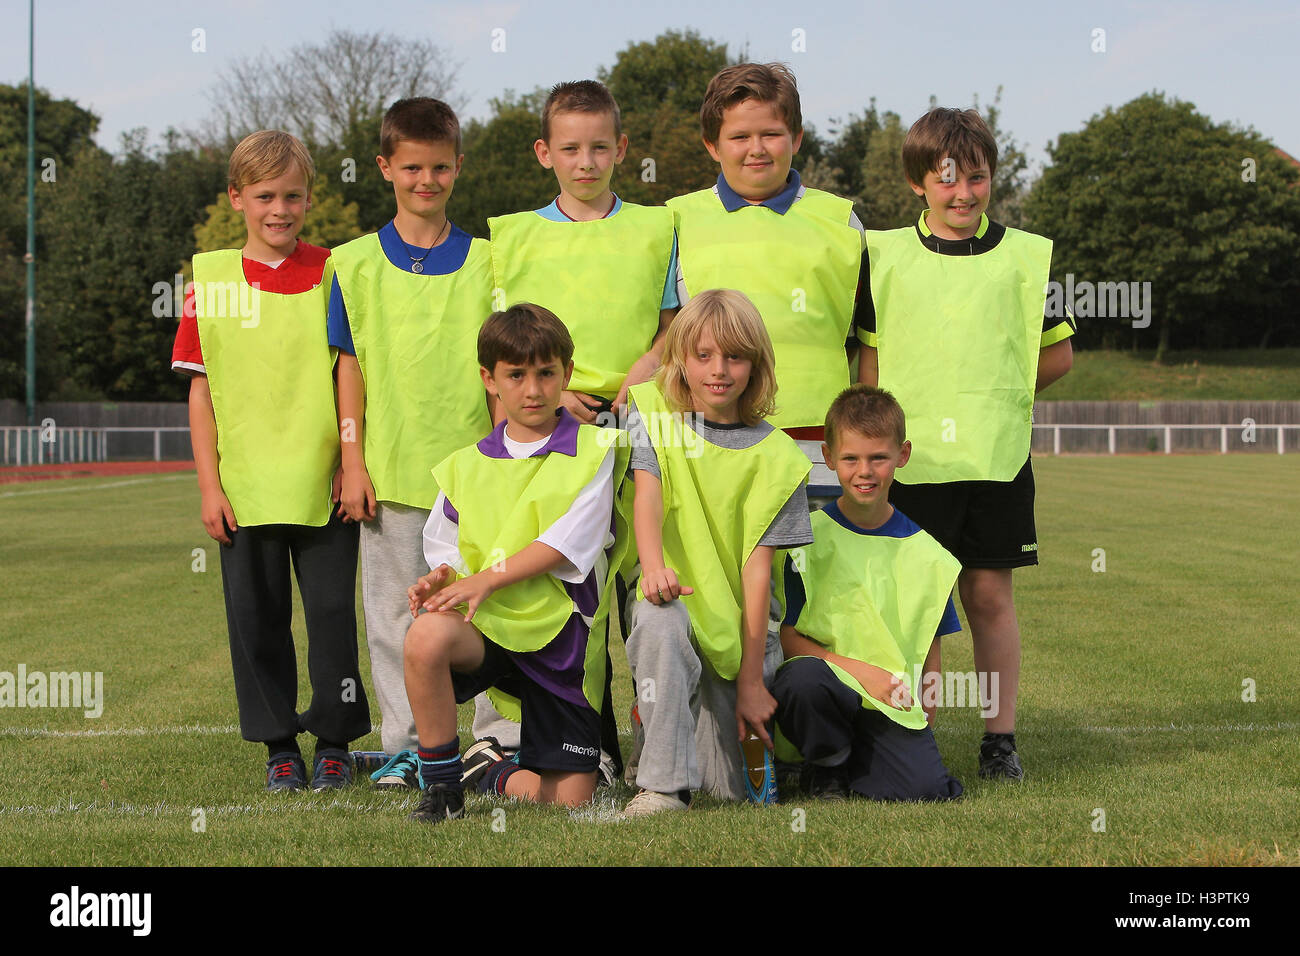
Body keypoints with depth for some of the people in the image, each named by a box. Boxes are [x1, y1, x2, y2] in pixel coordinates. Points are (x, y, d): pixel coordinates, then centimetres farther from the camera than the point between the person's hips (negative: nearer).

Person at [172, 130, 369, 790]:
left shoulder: (333, 275, 2)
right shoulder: (210, 280, 4)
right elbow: (200, 390, 5)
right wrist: (209, 486, 0)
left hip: (322, 486, -1)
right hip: (244, 488, 1)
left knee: (331, 610, 2)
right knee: (257, 617, 7)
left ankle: (334, 740, 16)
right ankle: (278, 746, 19)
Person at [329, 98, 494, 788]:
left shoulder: (485, 262, 6)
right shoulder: (357, 264, 5)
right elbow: (351, 367, 4)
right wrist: (353, 462, -2)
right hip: (390, 467, 0)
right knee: (395, 613, 5)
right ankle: (406, 746, 13)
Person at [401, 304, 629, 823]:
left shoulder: (594, 450, 2)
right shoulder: (466, 466, 12)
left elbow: (569, 542, -10)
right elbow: (445, 552, 12)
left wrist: (487, 578, -17)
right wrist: (438, 581, -12)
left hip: (561, 635, -1)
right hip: (485, 625, 1)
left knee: (567, 799, -6)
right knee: (426, 637, -37)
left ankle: (496, 773, 29)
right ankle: (441, 786, -17)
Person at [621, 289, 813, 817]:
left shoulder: (774, 456, -2)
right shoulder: (655, 416, 3)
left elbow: (757, 565, -8)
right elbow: (647, 496, -14)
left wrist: (751, 681, -11)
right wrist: (654, 568, -37)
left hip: (739, 619, 1)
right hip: (674, 596, 0)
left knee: (733, 788, -7)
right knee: (661, 623, -39)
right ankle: (663, 784, -32)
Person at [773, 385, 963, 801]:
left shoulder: (925, 553, 9)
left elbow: (929, 647, 14)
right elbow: (786, 634, -5)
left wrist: (923, 719, 6)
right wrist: (857, 670, -15)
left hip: (894, 705, 2)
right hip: (827, 678, -2)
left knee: (926, 787, -25)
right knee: (803, 679, -38)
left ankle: (854, 764, 10)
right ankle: (829, 765, -4)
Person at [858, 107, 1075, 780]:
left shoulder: (1026, 257, 6)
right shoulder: (884, 256, 6)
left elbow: (1057, 353, 12)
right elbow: (869, 358, 10)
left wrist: (997, 393, 5)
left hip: (997, 454, 0)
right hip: (910, 455, 0)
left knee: (989, 593, 4)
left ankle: (1000, 737, 11)